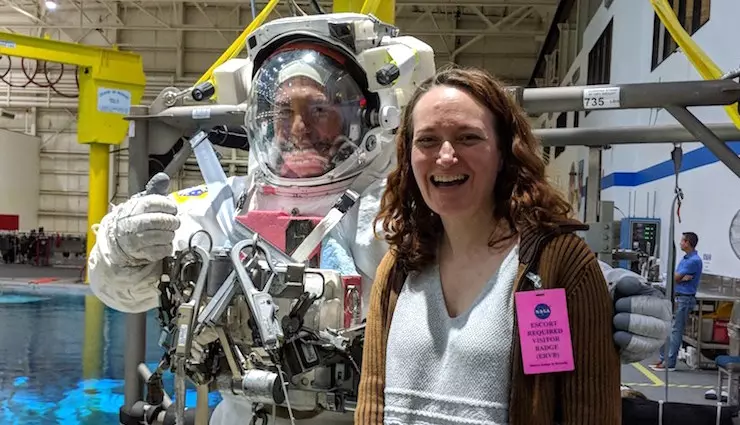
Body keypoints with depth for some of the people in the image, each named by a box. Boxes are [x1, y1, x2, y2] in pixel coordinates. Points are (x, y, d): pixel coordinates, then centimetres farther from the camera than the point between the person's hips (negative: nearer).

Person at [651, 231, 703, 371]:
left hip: (684, 299, -10)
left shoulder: (694, 260, -16)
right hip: (676, 297, 10)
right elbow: (675, 278, 7)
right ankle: (663, 358, 19)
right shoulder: (685, 259, 15)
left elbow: (674, 278, -14)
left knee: (676, 331, -5)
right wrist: (682, 278, -11)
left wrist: (679, 278, 6)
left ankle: (670, 363, 0)